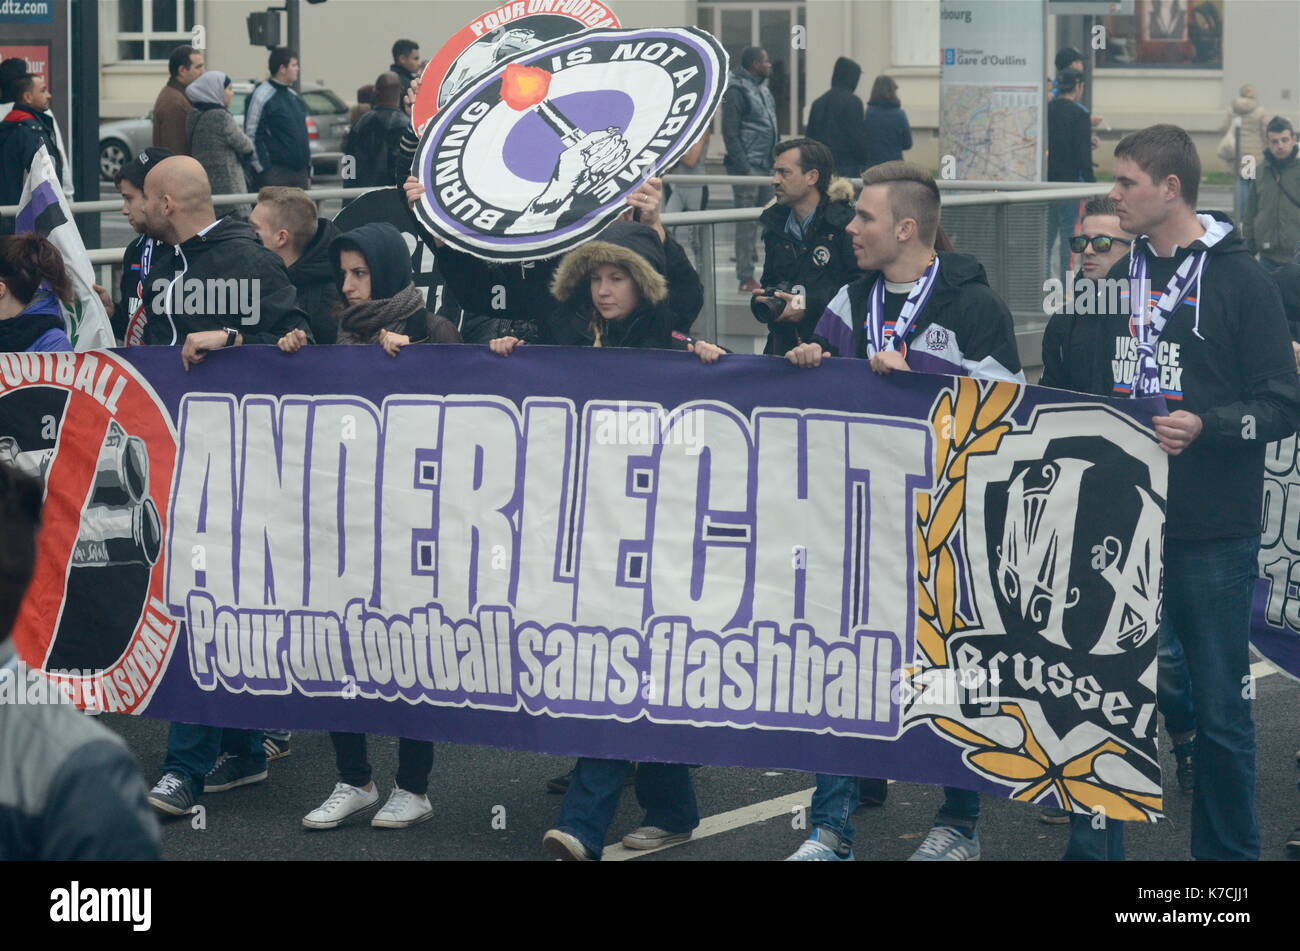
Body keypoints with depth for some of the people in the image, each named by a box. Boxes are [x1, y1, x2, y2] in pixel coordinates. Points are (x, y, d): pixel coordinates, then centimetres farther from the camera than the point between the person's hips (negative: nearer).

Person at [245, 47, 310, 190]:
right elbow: (251, 135, -12)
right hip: (276, 172, -8)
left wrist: (308, 171, 18)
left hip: (300, 172, 8)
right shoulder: (261, 96, -8)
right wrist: (263, 169, -16)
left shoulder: (294, 97, 18)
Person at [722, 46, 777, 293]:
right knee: (747, 223, -6)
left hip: (765, 166, 9)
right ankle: (746, 279, -4)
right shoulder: (737, 91, -11)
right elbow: (730, 132, -15)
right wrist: (743, 167, -20)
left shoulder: (762, 88, 17)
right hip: (748, 166, -9)